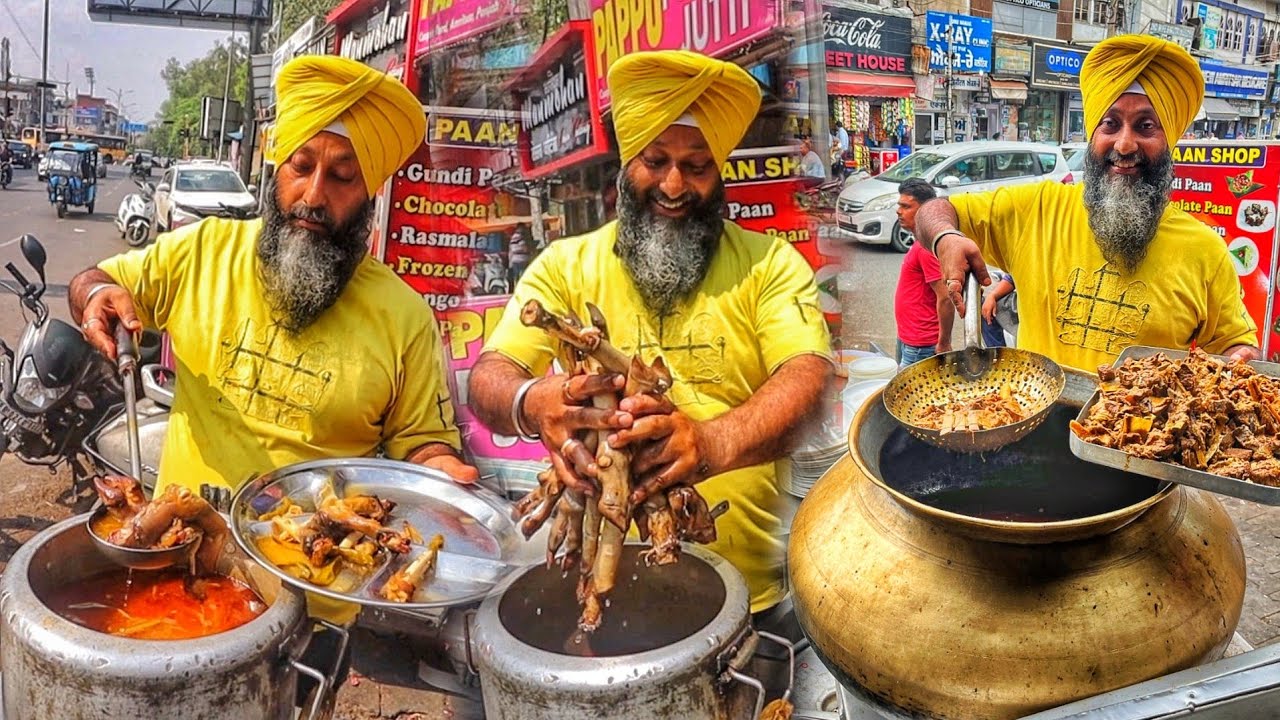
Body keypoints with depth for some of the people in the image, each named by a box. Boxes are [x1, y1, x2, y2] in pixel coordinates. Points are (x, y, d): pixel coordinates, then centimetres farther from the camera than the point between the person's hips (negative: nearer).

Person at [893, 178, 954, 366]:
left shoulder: (927, 247, -20)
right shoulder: (922, 243, 12)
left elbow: (945, 298, -23)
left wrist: (944, 344, -17)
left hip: (920, 346, -10)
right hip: (908, 340, 10)